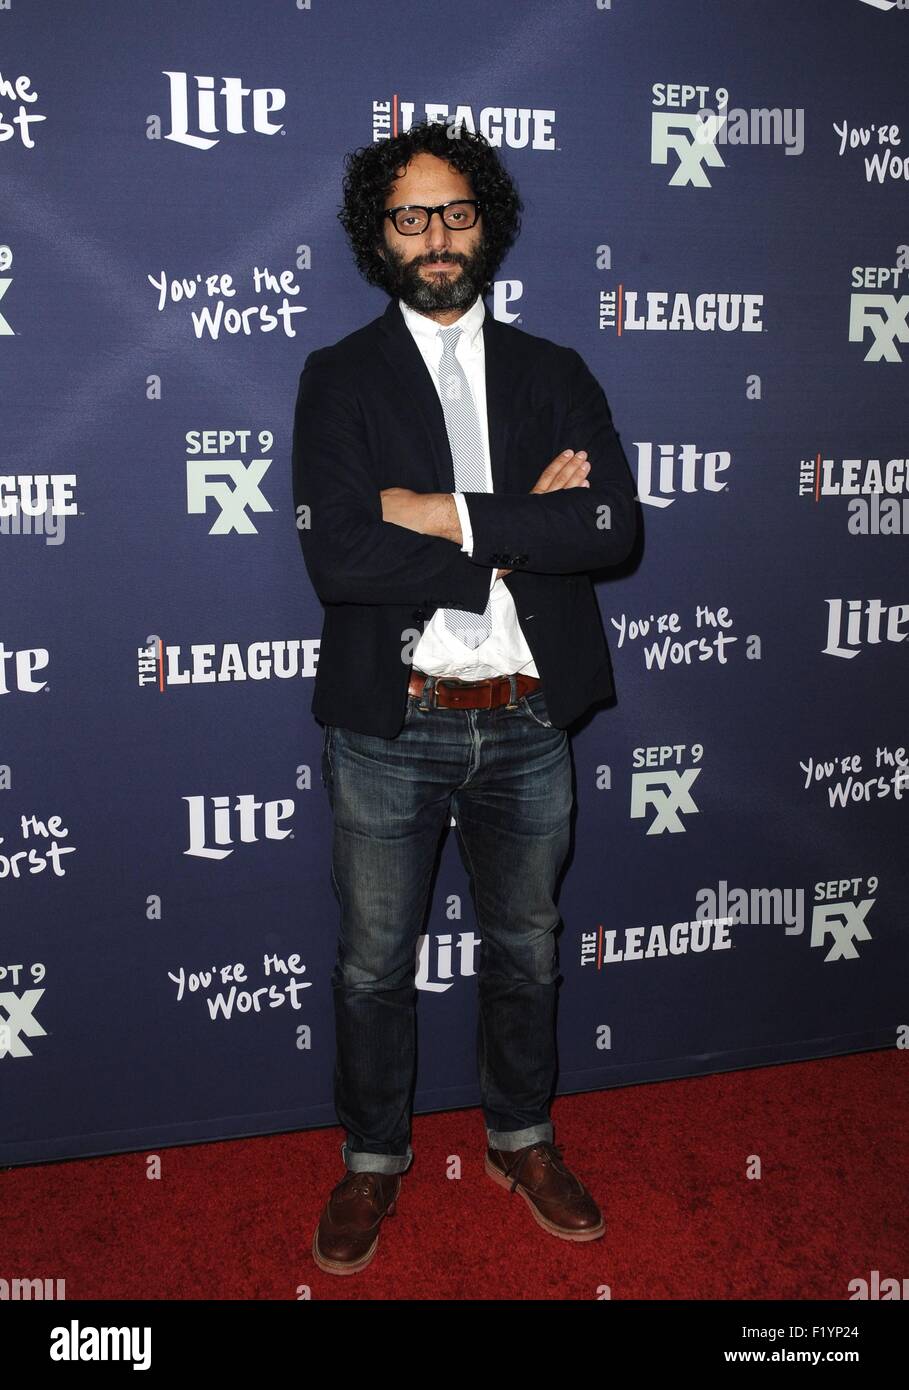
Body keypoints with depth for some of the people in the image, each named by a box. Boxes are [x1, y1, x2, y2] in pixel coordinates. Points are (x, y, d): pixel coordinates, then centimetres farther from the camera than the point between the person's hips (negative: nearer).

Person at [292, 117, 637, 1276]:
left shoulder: (555, 376, 5)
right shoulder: (339, 379, -2)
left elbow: (611, 525, -12)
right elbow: (336, 557, -18)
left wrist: (449, 515, -19)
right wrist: (524, 535, -15)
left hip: (525, 726, 2)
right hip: (389, 727, -2)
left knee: (523, 949, 19)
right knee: (373, 963, 13)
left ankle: (521, 1139, 41)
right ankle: (372, 1159, 36)